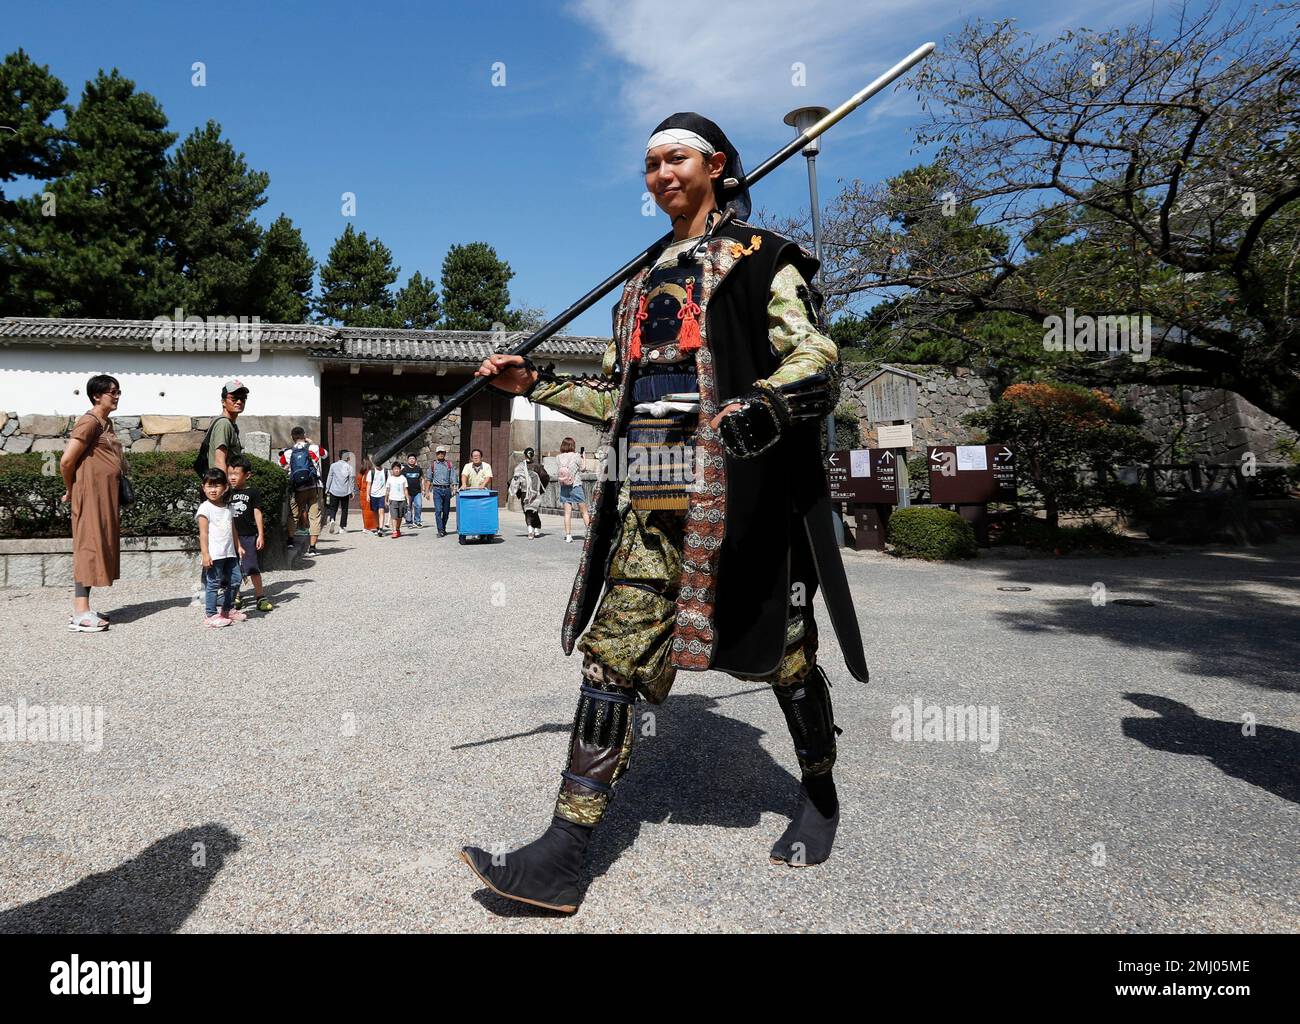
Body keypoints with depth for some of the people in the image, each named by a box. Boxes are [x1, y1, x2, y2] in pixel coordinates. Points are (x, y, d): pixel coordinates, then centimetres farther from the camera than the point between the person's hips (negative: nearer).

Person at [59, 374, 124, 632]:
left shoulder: (106, 423, 15)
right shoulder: (89, 422, -13)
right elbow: (66, 461, -16)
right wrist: (71, 490, -4)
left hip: (107, 495, 9)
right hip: (92, 494, -9)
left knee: (100, 547, 10)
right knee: (89, 546, -7)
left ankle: (82, 609, 17)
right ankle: (80, 614, -4)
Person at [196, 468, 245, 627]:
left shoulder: (228, 508, 13)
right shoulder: (205, 508, -8)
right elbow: (203, 533, -12)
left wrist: (238, 546, 15)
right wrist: (205, 553, -17)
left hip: (229, 553, 7)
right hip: (214, 554, -7)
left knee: (235, 580, 11)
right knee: (213, 583, -2)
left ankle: (228, 609, 26)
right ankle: (211, 615, 6)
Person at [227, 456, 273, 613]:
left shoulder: (253, 492, -3)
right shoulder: (229, 493, 7)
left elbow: (257, 513, -3)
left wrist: (261, 535, -7)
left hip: (249, 536, -4)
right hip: (232, 536, 4)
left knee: (253, 567, 0)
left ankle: (260, 596, 8)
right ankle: (235, 596, 19)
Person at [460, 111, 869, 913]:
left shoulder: (760, 258, 4)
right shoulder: (646, 280, 24)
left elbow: (820, 362, -9)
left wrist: (768, 403, -28)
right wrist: (535, 384, 18)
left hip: (737, 487, -5)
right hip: (647, 497, 6)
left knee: (778, 650, 6)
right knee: (613, 654, -1)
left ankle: (820, 795, 33)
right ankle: (564, 854, 3)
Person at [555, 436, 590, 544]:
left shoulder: (559, 458, 0)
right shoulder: (576, 456, -9)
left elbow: (557, 473, 5)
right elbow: (582, 468, 2)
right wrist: (582, 459, 15)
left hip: (564, 487, 3)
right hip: (576, 486, -3)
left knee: (567, 512, 5)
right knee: (584, 511, 9)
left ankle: (568, 535, 3)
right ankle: (589, 531, 9)